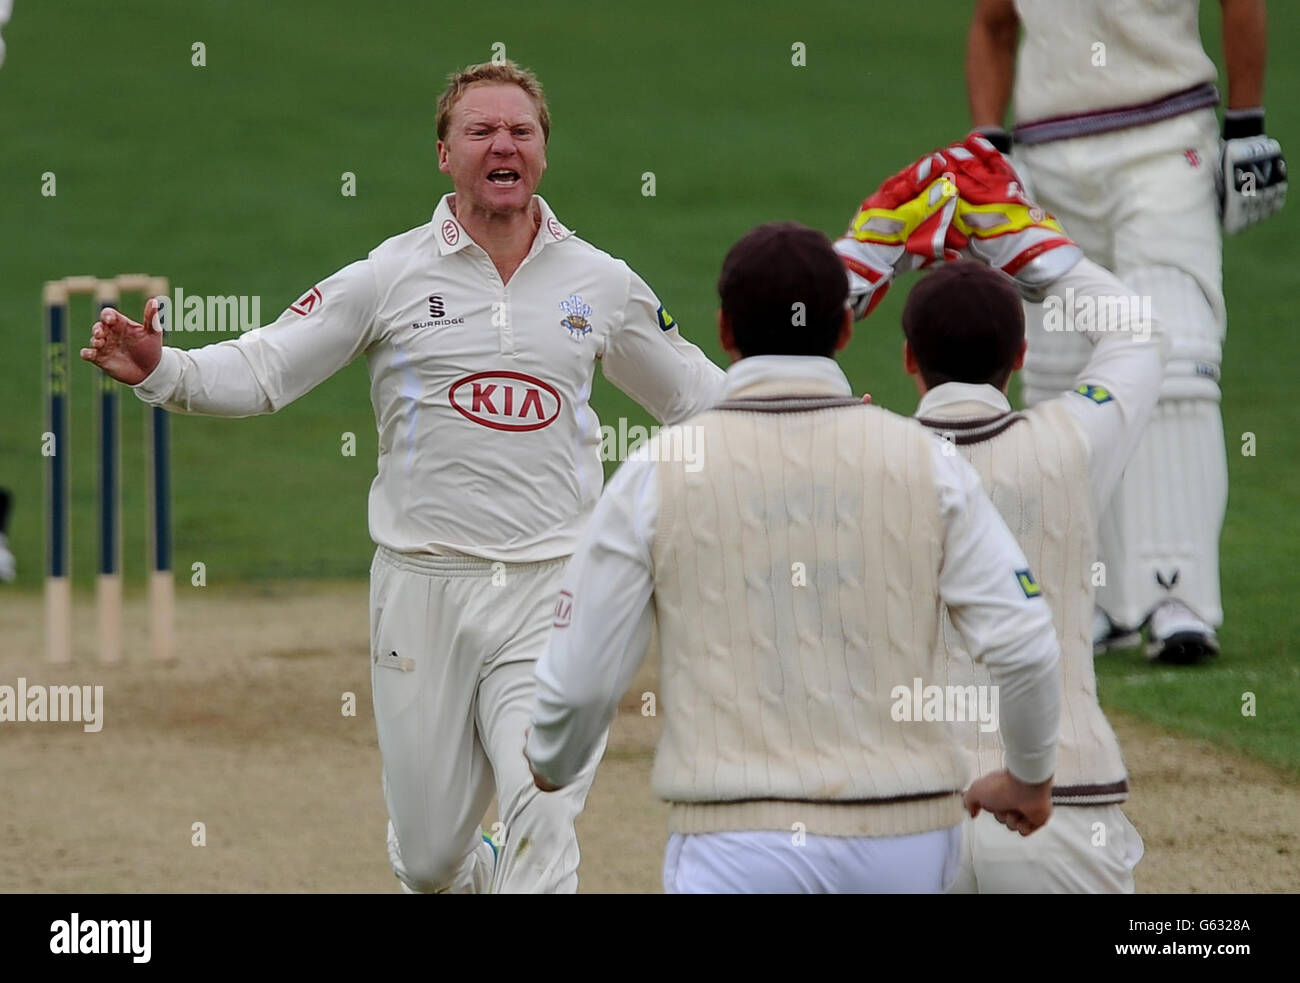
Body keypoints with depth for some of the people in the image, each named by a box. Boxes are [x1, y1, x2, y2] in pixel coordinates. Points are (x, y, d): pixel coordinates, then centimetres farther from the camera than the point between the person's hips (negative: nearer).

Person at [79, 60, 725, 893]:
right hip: (426, 586, 0)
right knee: (428, 856, 7)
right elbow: (259, 371, -4)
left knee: (542, 819, -17)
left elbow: (697, 394, 18)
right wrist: (157, 369, -22)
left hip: (552, 588, 0)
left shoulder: (602, 284, 6)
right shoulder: (391, 278, 0)